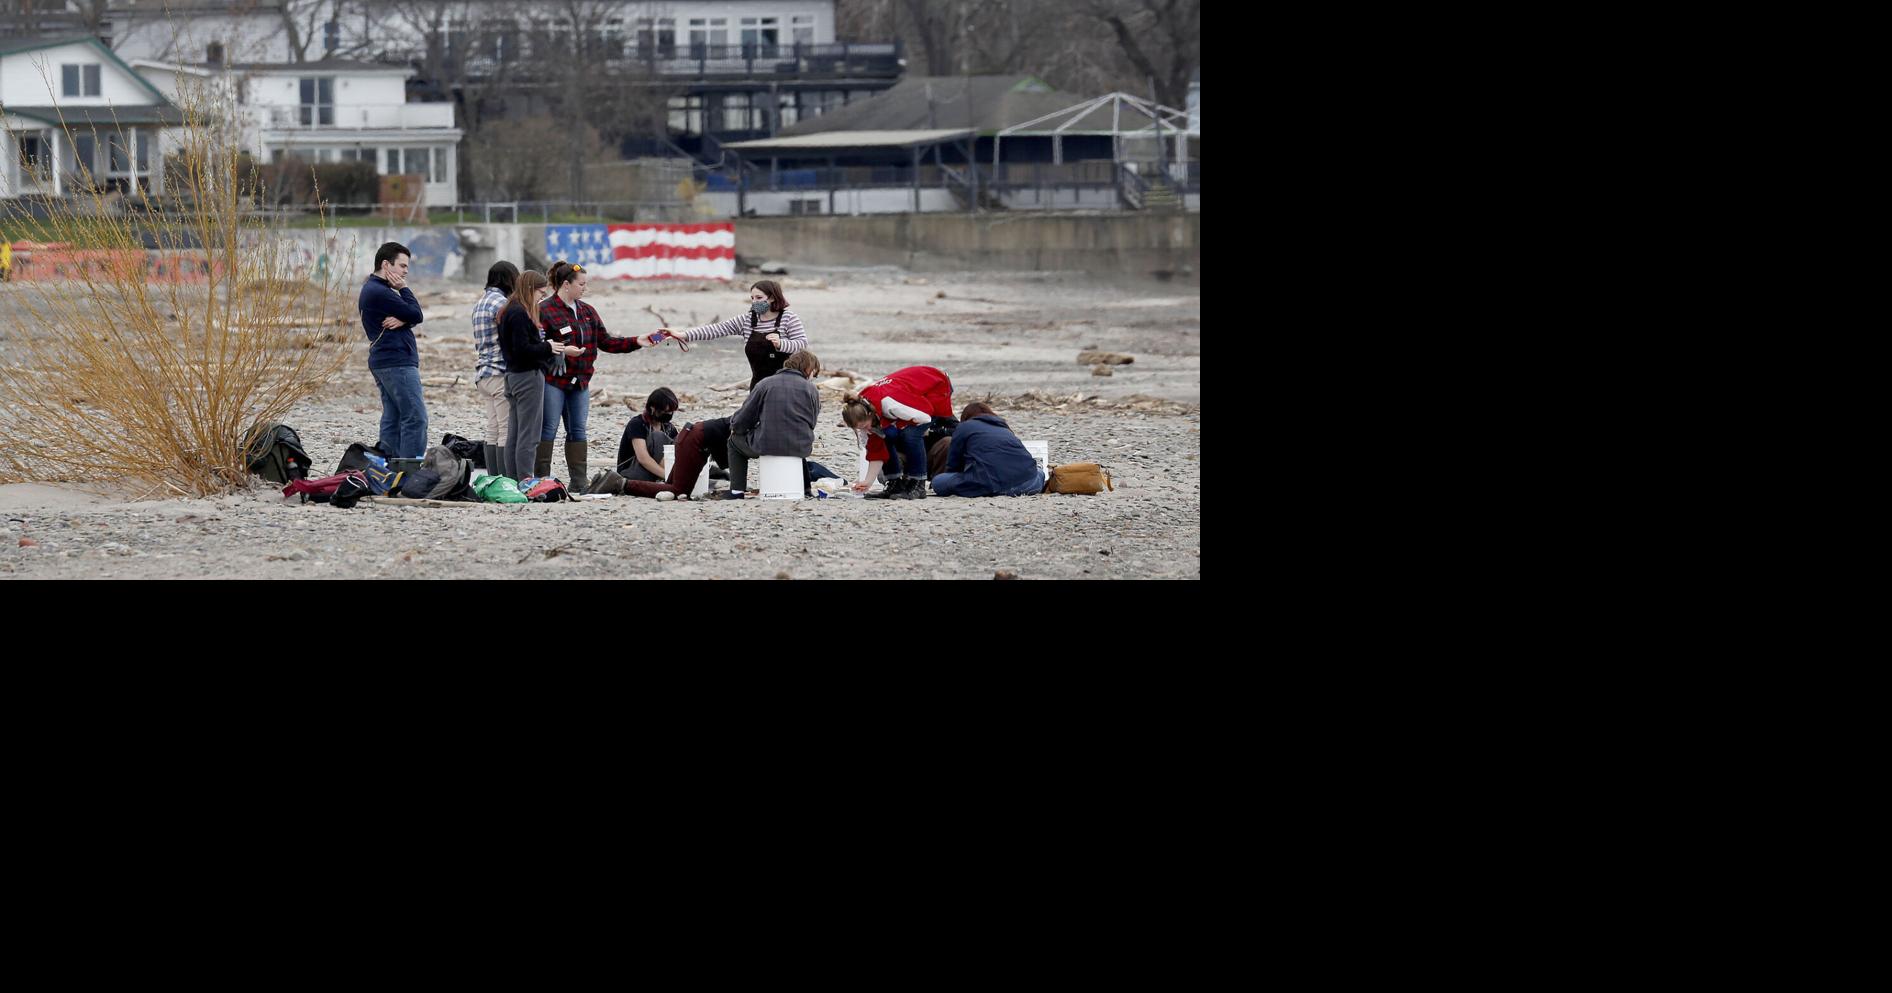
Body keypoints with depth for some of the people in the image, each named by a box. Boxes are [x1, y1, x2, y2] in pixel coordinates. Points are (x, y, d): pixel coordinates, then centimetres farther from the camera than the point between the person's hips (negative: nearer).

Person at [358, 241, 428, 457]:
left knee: (392, 419, 10)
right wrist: (404, 289, -3)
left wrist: (402, 319, -13)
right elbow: (416, 315, -15)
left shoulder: (375, 289, 19)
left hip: (383, 363, 11)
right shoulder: (378, 292, -15)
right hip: (397, 363, -11)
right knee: (416, 418, -12)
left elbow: (414, 316, 10)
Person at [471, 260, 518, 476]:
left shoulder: (481, 302, 17)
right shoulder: (501, 304, -13)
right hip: (502, 373, -9)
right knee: (507, 433, -8)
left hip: (484, 375, 9)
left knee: (492, 432, 9)